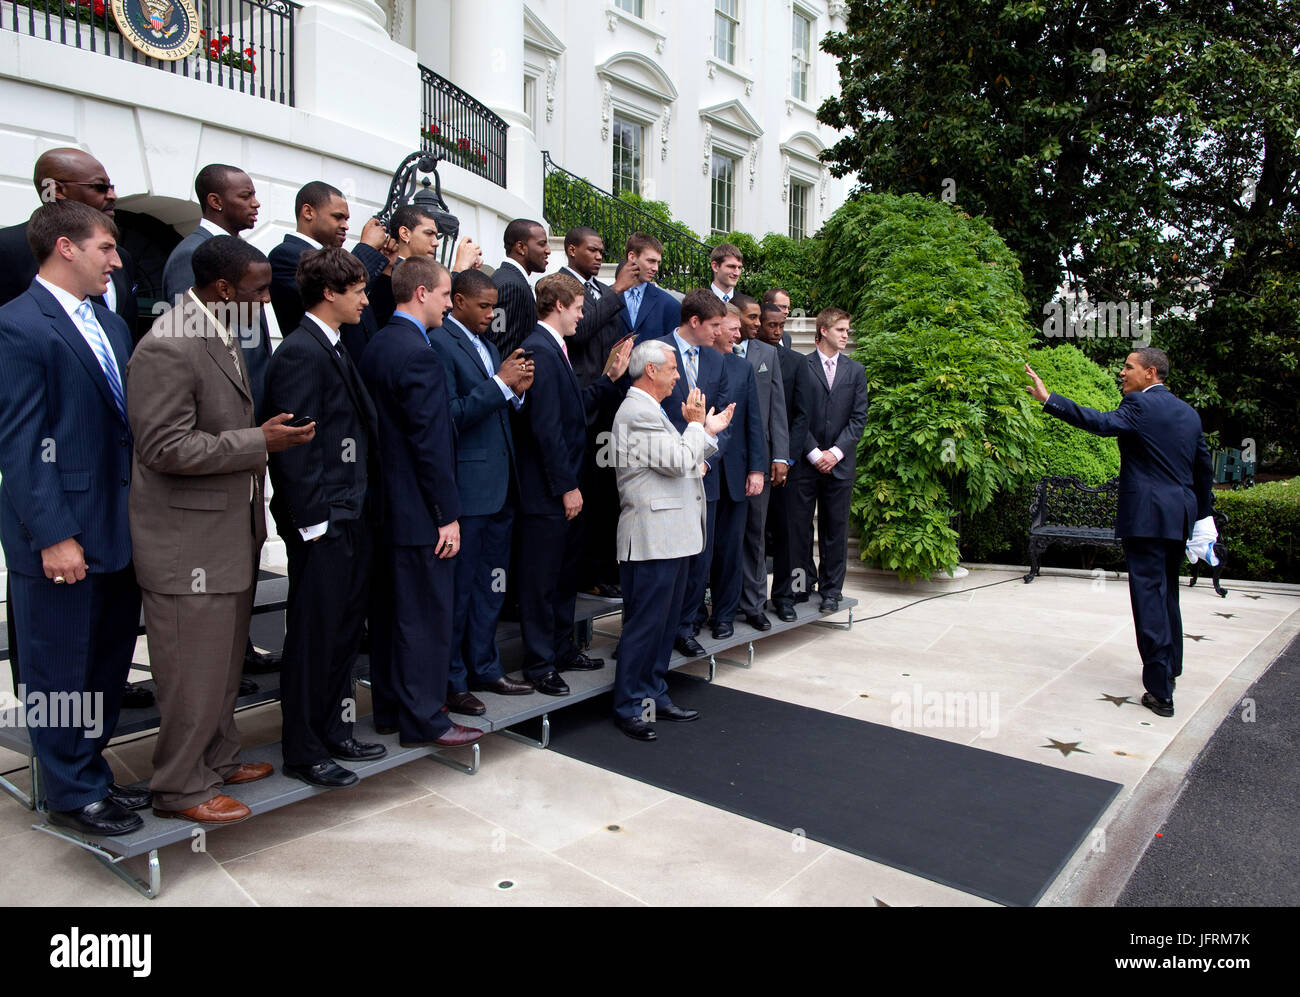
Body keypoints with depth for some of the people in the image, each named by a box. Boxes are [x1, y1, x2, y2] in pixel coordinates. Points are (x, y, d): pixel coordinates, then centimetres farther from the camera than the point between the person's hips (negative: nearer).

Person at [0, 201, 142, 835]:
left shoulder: (109, 323, 13)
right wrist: (53, 536, -18)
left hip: (119, 529, 8)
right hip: (61, 536, -8)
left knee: (108, 665, 17)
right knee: (60, 671, 8)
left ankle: (92, 775, 33)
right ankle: (71, 795, 23)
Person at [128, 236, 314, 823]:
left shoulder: (222, 339, 13)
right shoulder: (165, 349, -19)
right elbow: (165, 446, -24)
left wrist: (267, 431, 10)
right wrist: (260, 441, -21)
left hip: (232, 532, 10)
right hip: (189, 542, -10)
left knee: (224, 661, 20)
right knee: (193, 670, 2)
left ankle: (216, 759, 36)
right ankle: (180, 787, 18)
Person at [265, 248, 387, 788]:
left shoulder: (332, 349, 15)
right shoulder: (300, 352, -14)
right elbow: (295, 444, -18)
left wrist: (361, 505, 14)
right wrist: (313, 520, -19)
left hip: (352, 515, 10)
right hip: (322, 520, -10)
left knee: (344, 628, 16)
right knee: (313, 636, 2)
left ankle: (334, 732, 30)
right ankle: (302, 750, 16)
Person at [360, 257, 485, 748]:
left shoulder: (377, 345, 11)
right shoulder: (419, 354, -18)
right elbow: (431, 442, -20)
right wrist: (447, 515, -16)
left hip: (387, 504, 10)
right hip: (419, 511, -10)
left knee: (389, 611, 16)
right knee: (425, 616, 0)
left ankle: (389, 708, 29)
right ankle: (423, 720, 11)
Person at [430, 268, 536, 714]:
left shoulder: (486, 344, 17)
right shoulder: (440, 344, -10)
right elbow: (451, 417, -19)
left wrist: (516, 391, 0)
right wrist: (500, 383, -18)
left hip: (499, 486, 9)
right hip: (467, 487, -9)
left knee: (490, 585, 16)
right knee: (459, 589, 2)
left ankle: (484, 668, 30)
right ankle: (450, 682, 15)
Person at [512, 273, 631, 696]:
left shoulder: (554, 349, 15)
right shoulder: (539, 351, -16)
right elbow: (545, 427, -21)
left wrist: (609, 377, 13)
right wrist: (567, 486, -19)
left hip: (564, 487, 10)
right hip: (546, 491, -10)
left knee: (565, 572, 19)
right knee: (541, 578, 1)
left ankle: (562, 649, 32)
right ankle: (539, 663, 13)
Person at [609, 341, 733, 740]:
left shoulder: (650, 411, 20)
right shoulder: (638, 412, -15)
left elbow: (683, 462, 21)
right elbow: (678, 462, -19)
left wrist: (708, 431, 15)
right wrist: (695, 425, -5)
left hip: (672, 535, 11)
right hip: (653, 538, -11)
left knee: (665, 622, 16)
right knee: (645, 624, -3)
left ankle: (654, 695, 27)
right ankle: (629, 707, 8)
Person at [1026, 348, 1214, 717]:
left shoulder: (1139, 405, -9)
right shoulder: (1188, 412, 16)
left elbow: (1102, 423, -29)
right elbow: (1205, 466, 21)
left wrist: (1048, 399, -35)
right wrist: (1202, 514, 28)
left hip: (1147, 516, -9)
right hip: (1180, 518, 9)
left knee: (1149, 598, -6)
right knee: (1167, 594, 22)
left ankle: (1160, 691, -5)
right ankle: (1170, 670, 36)